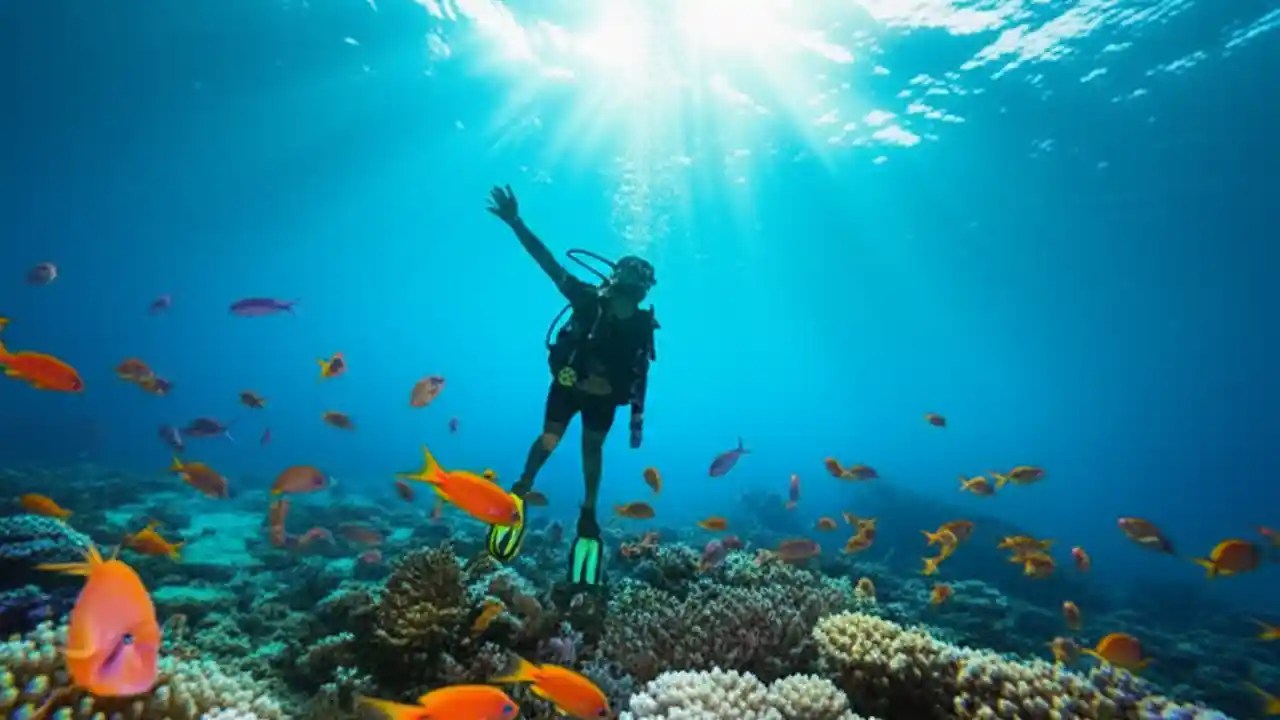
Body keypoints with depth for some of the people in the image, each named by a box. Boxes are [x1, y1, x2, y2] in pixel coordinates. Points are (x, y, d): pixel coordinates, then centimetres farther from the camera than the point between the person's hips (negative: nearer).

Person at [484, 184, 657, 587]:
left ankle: (588, 514, 29)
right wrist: (515, 222, -38)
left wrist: (638, 419, 0)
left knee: (592, 448, 13)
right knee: (549, 440, -5)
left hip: (604, 396, 1)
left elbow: (640, 375, -3)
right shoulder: (589, 299, -22)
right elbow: (548, 262, -28)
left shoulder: (643, 327, -15)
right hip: (568, 383, -1)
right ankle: (521, 491, 22)